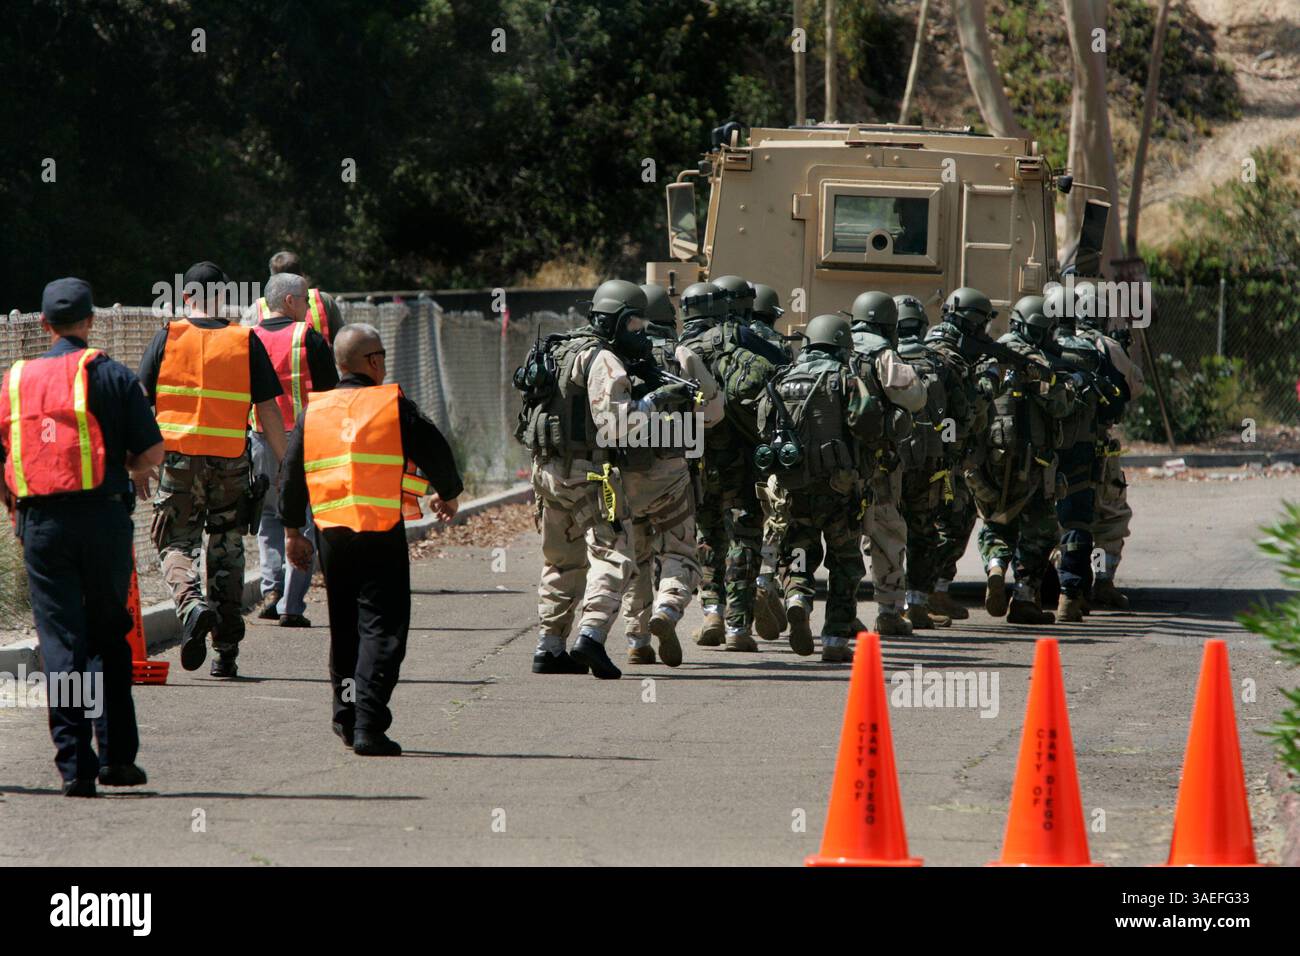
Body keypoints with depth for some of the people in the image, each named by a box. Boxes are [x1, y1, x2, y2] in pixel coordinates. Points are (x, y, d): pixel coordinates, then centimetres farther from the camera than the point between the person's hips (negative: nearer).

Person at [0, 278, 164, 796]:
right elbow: (152, 451, -3)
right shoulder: (110, 375, 0)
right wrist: (134, 472, 20)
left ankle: (75, 764, -4)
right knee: (109, 637, 11)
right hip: (103, 515, -1)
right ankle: (117, 754, 10)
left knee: (60, 641, 2)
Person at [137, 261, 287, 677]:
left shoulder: (167, 338, 0)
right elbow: (268, 410, 0)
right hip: (231, 462, 1)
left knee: (176, 544, 7)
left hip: (178, 458, -1)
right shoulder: (246, 342, 1)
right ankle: (226, 650, 12)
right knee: (226, 550, 12)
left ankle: (192, 604, -24)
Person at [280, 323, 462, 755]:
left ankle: (347, 715, 26)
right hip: (384, 534, -4)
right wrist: (448, 494, 21)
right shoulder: (394, 406, -5)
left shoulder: (313, 411, 7)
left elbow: (291, 474, 10)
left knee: (344, 627, 19)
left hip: (331, 531, 4)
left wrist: (293, 530, 21)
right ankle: (369, 724, -14)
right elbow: (436, 452, 1)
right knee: (381, 628, -4)